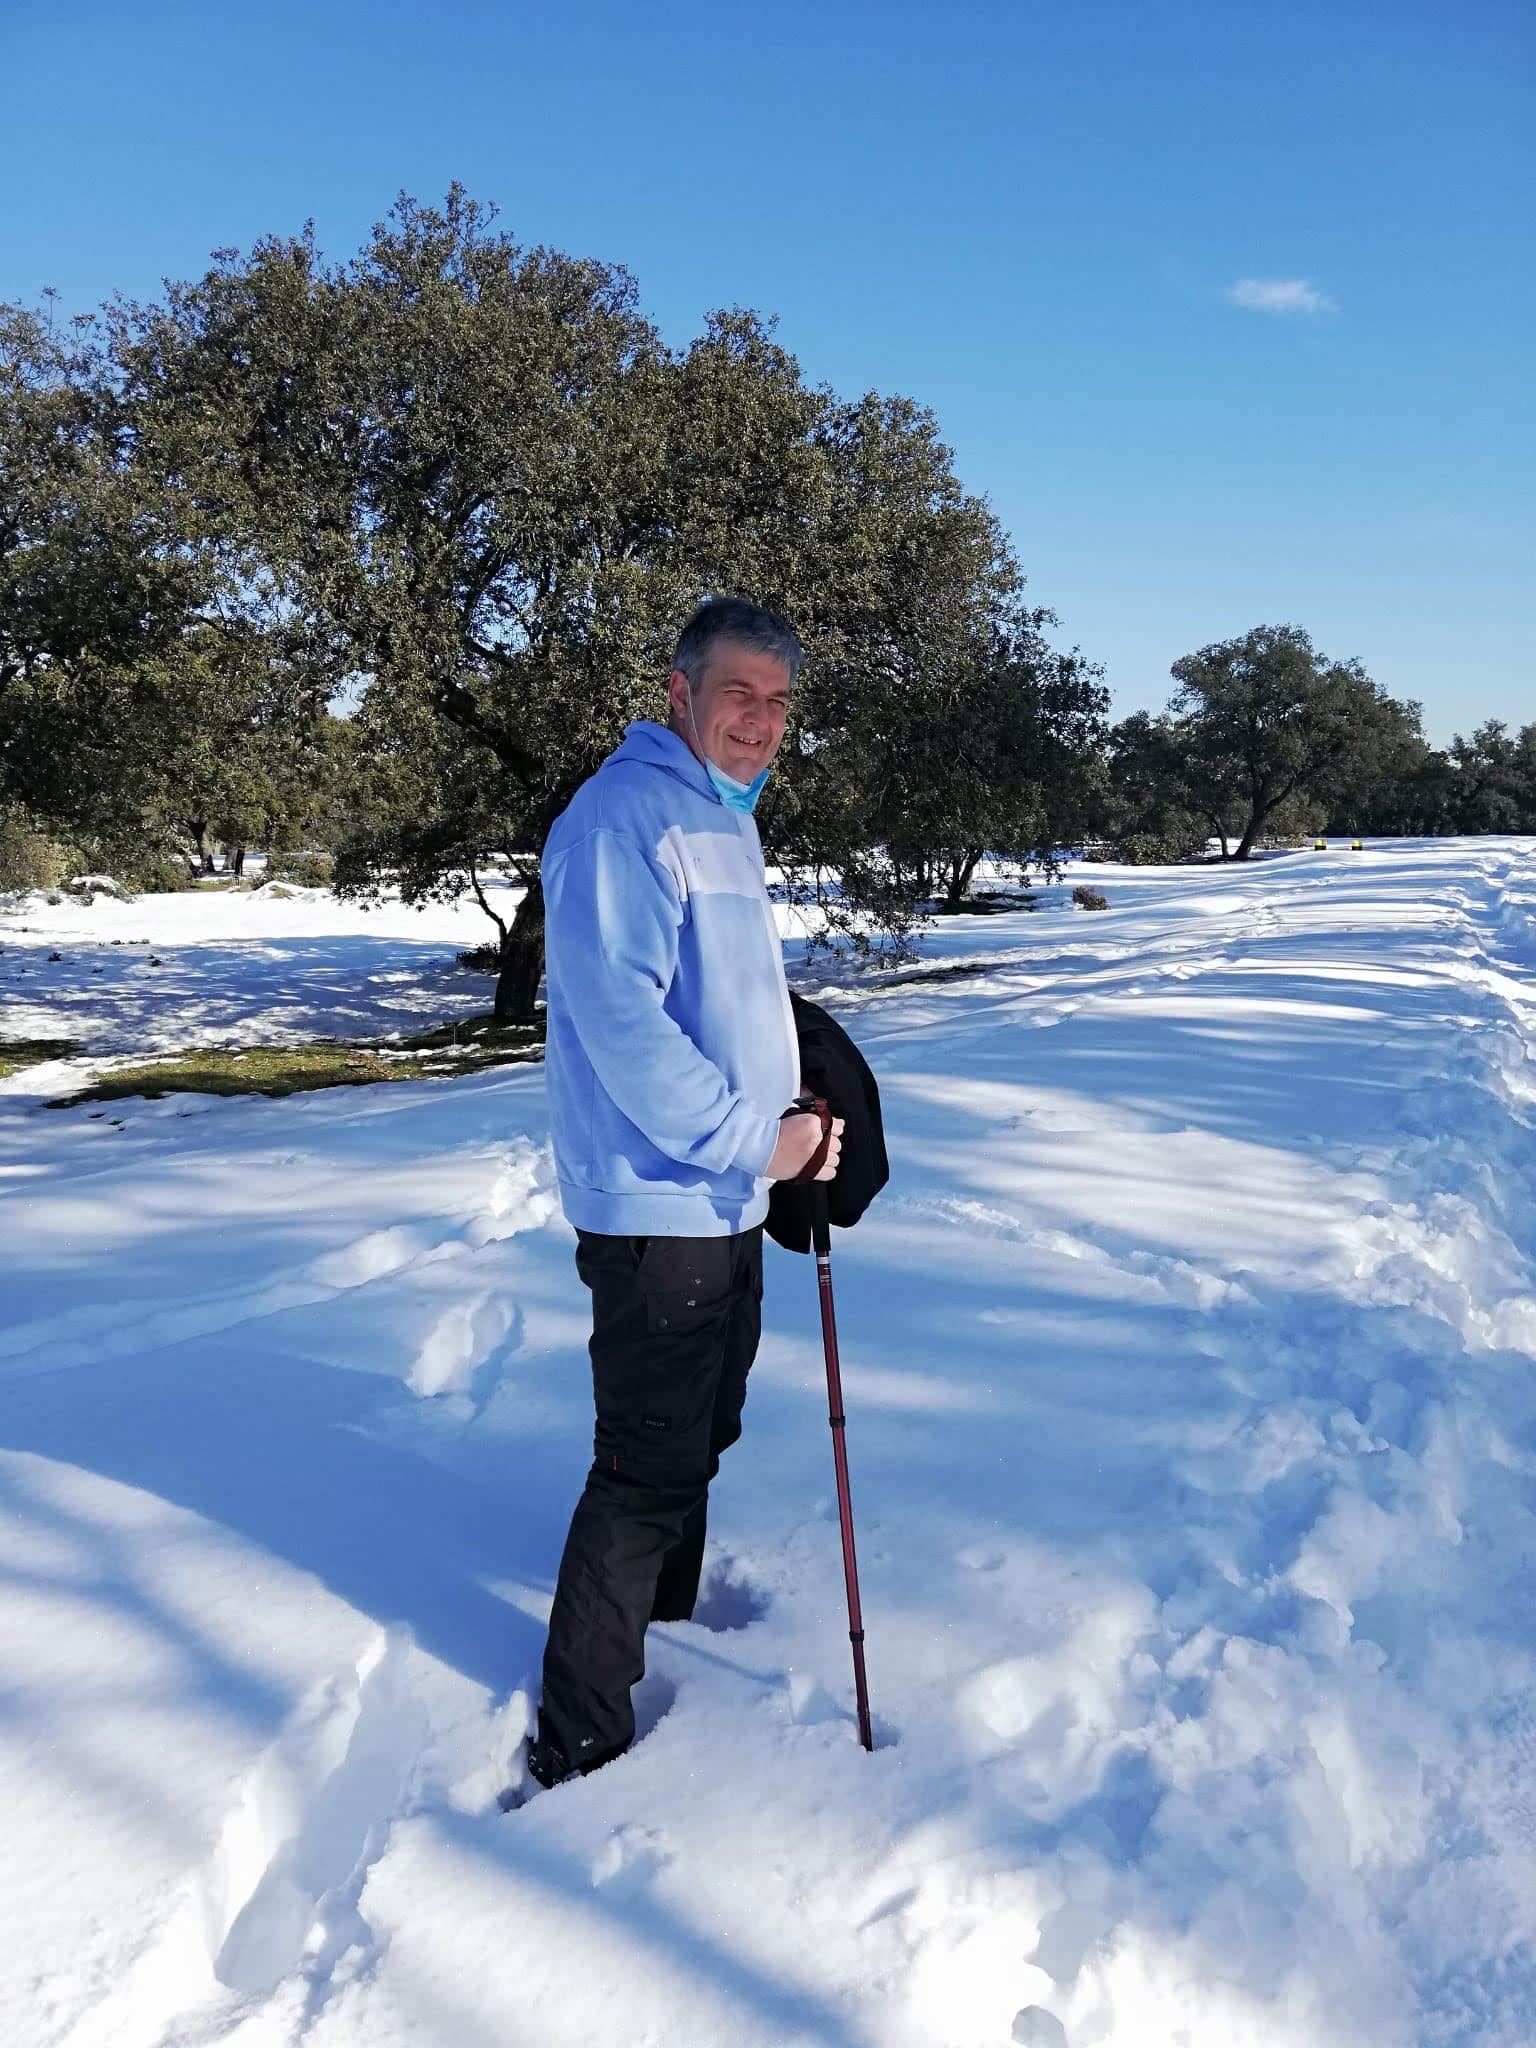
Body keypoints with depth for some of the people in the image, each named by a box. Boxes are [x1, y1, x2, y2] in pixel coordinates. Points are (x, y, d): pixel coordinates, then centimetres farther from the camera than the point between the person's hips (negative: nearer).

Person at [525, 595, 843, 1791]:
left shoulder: (727, 821, 14)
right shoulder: (626, 815, -18)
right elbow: (617, 1017, -26)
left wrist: (797, 1116, 6)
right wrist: (754, 1139, -19)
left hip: (727, 1200, 10)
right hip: (658, 1206, -10)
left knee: (701, 1438, 24)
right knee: (648, 1474, -2)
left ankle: (673, 1622, 46)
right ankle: (582, 1745, 13)